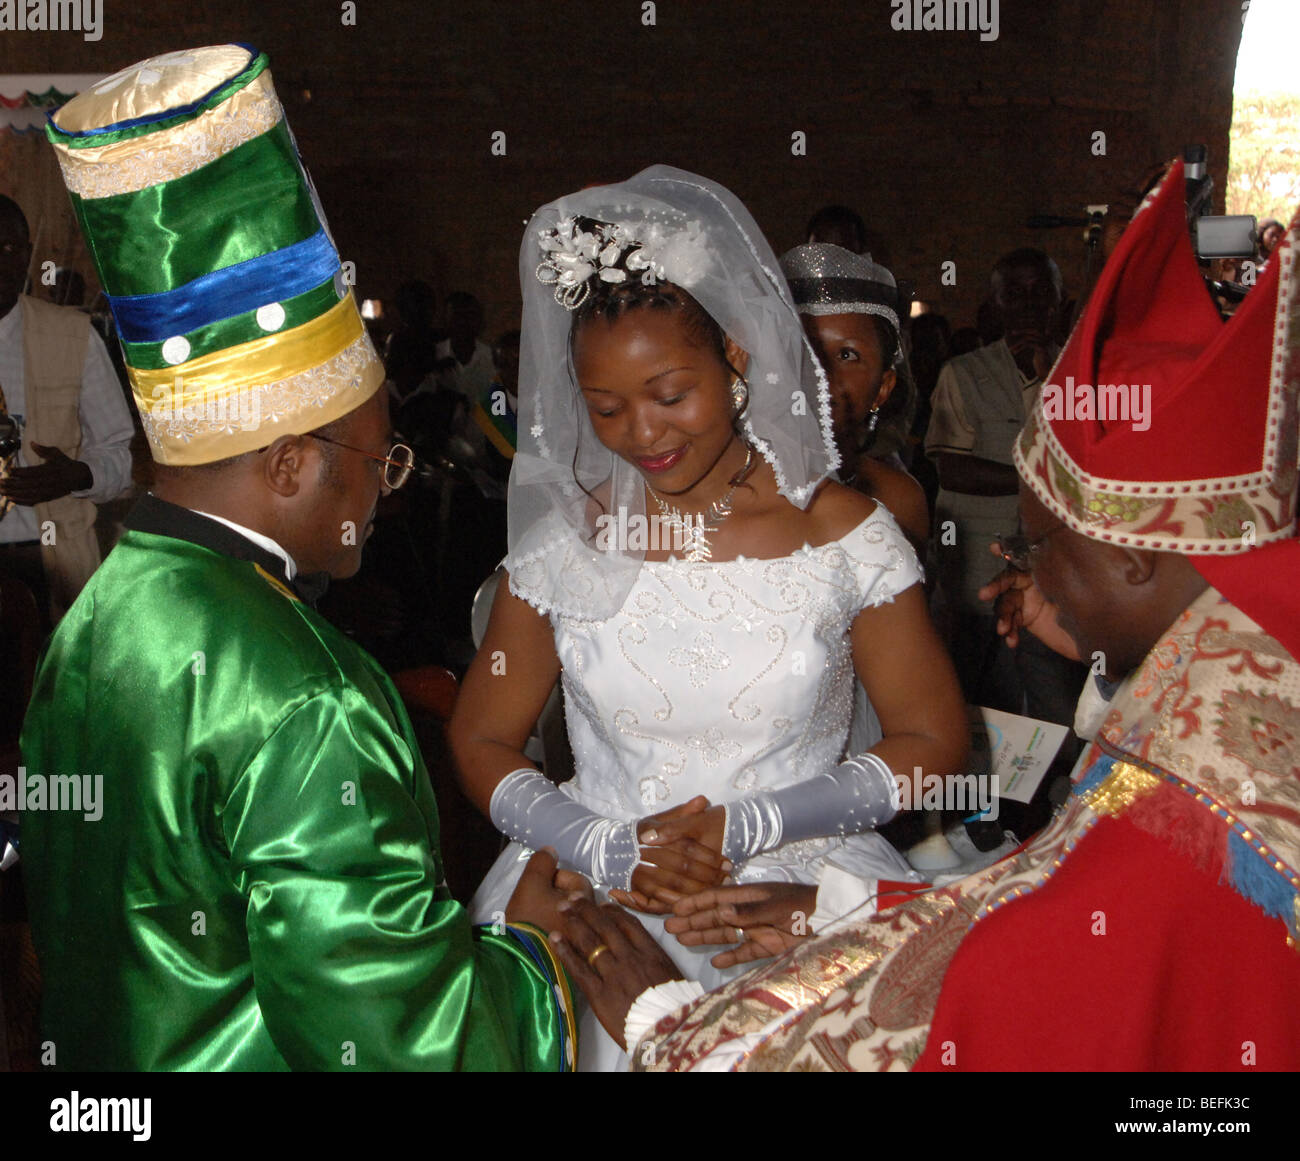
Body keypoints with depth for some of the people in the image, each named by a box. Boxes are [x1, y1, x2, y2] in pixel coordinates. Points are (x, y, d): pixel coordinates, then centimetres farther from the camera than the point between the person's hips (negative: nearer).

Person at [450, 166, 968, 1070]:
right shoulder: (565, 541, 2)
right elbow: (482, 741, 7)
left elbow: (933, 742, 1)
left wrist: (749, 825, -11)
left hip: (799, 889, -1)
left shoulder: (841, 534, -2)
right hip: (598, 894, 1)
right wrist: (605, 851, -10)